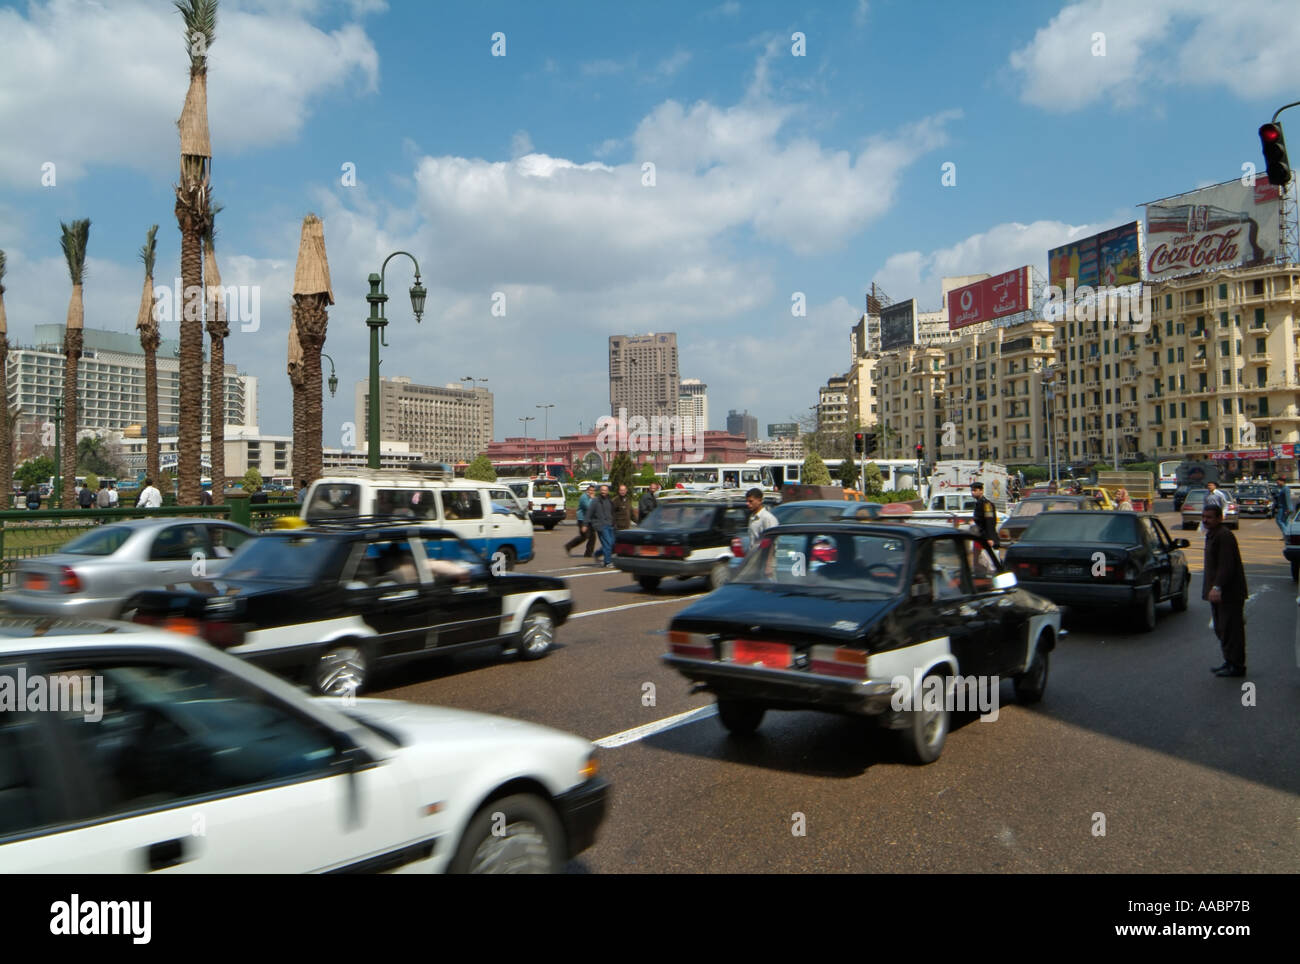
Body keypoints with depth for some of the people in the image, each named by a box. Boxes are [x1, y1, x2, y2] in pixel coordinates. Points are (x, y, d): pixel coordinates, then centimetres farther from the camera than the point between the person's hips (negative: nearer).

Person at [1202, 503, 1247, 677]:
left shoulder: (1224, 536, -17)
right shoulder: (1211, 535, 16)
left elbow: (1226, 565, -24)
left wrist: (1217, 587, -31)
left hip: (1229, 592, -11)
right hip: (1220, 592, 11)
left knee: (1231, 629, -4)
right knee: (1221, 629, 16)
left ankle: (1236, 666, 3)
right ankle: (1229, 662, 26)